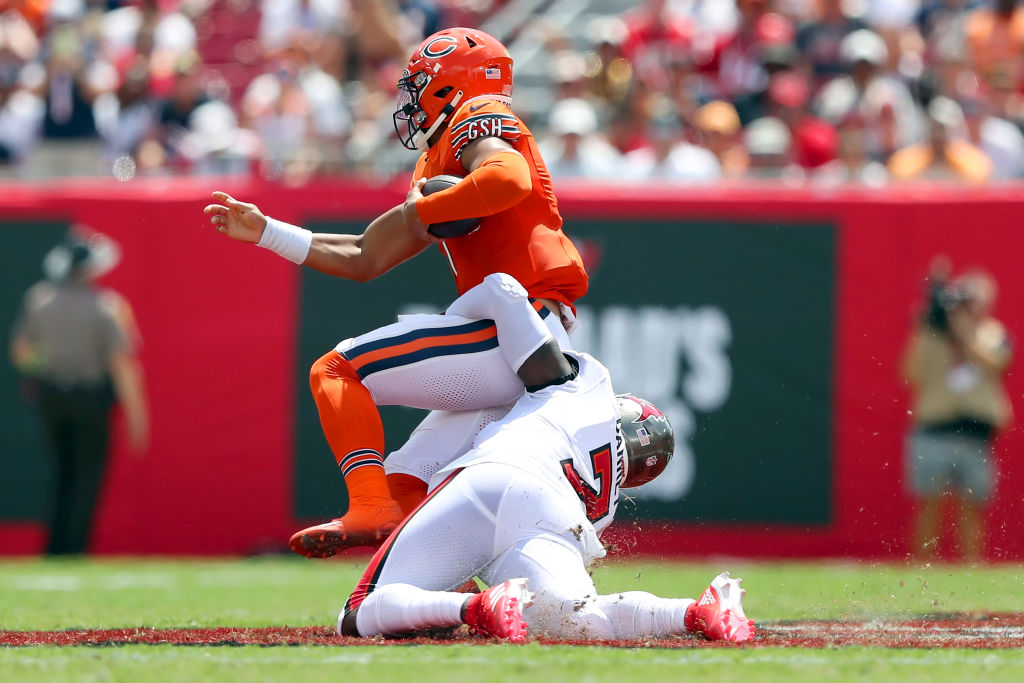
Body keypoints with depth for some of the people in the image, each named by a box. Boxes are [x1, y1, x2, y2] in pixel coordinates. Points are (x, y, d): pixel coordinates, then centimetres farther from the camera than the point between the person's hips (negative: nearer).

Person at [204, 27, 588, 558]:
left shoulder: (476, 118, 0)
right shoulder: (436, 165, 27)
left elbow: (509, 178, -25)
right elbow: (364, 259, 31)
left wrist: (417, 213, -12)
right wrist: (264, 232, 30)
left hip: (523, 328, -9)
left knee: (337, 371, -11)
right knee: (403, 486, 12)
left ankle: (371, 509, -26)